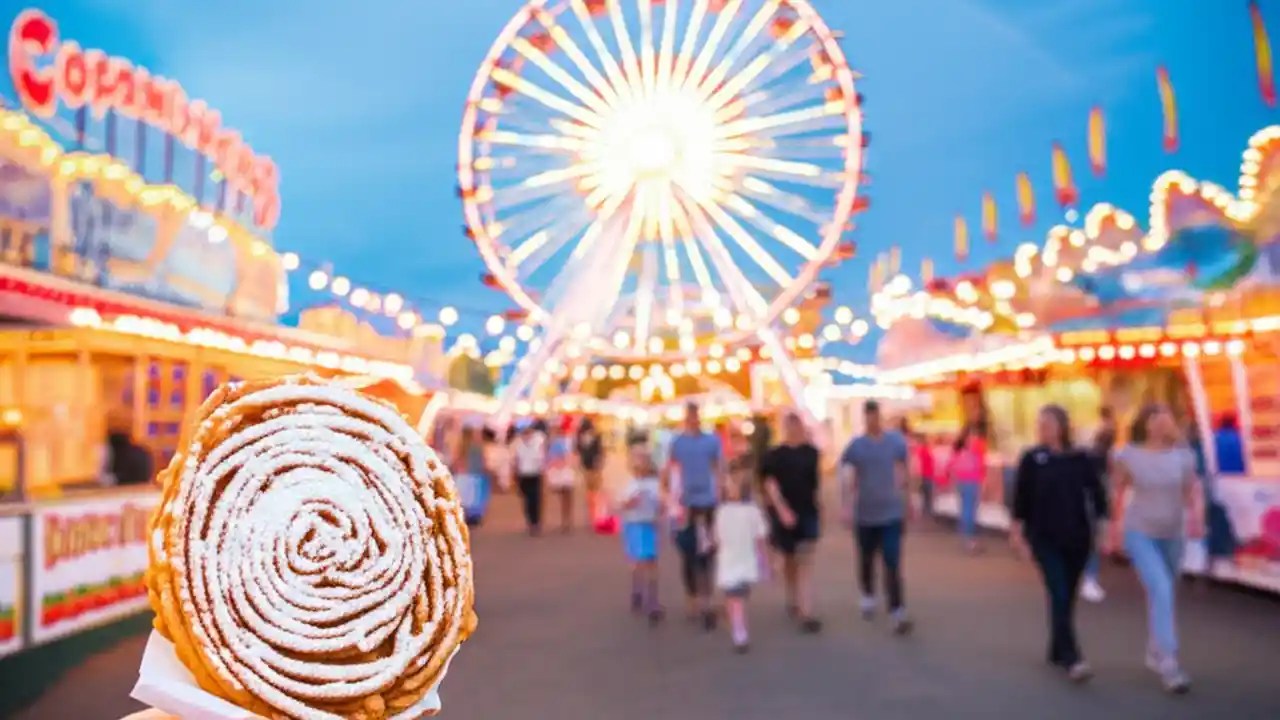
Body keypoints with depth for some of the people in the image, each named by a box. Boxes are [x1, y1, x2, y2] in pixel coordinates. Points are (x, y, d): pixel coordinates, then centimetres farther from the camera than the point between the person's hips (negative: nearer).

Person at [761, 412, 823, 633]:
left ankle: (806, 613, -10)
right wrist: (782, 509, -23)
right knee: (789, 560, 15)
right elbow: (770, 484, -12)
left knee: (805, 562, -6)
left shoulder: (811, 452, 1)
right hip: (783, 513, -1)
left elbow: (814, 483, 13)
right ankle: (793, 602, 35)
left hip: (807, 513, 1)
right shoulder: (774, 455, -5)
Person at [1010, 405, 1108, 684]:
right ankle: (1072, 659, -13)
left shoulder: (1081, 459, 0)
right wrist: (1018, 531, -1)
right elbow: (1021, 498, 0)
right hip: (1045, 538, -2)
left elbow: (1097, 495, 4)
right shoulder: (1031, 459, -3)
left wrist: (1101, 526, 0)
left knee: (1067, 598, 11)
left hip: (1077, 538, 2)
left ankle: (1057, 652, 26)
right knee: (1059, 597, -11)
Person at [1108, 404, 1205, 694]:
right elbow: (1118, 490, 2)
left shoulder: (1183, 455, -5)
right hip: (1139, 533, -4)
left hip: (1172, 534, 4)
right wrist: (1115, 523, 5)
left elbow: (1194, 491, -1)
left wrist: (1197, 515, -21)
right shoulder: (1129, 455, -10)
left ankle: (1155, 654, 34)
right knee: (1161, 591, -19)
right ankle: (1168, 662, -17)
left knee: (1165, 595, 15)